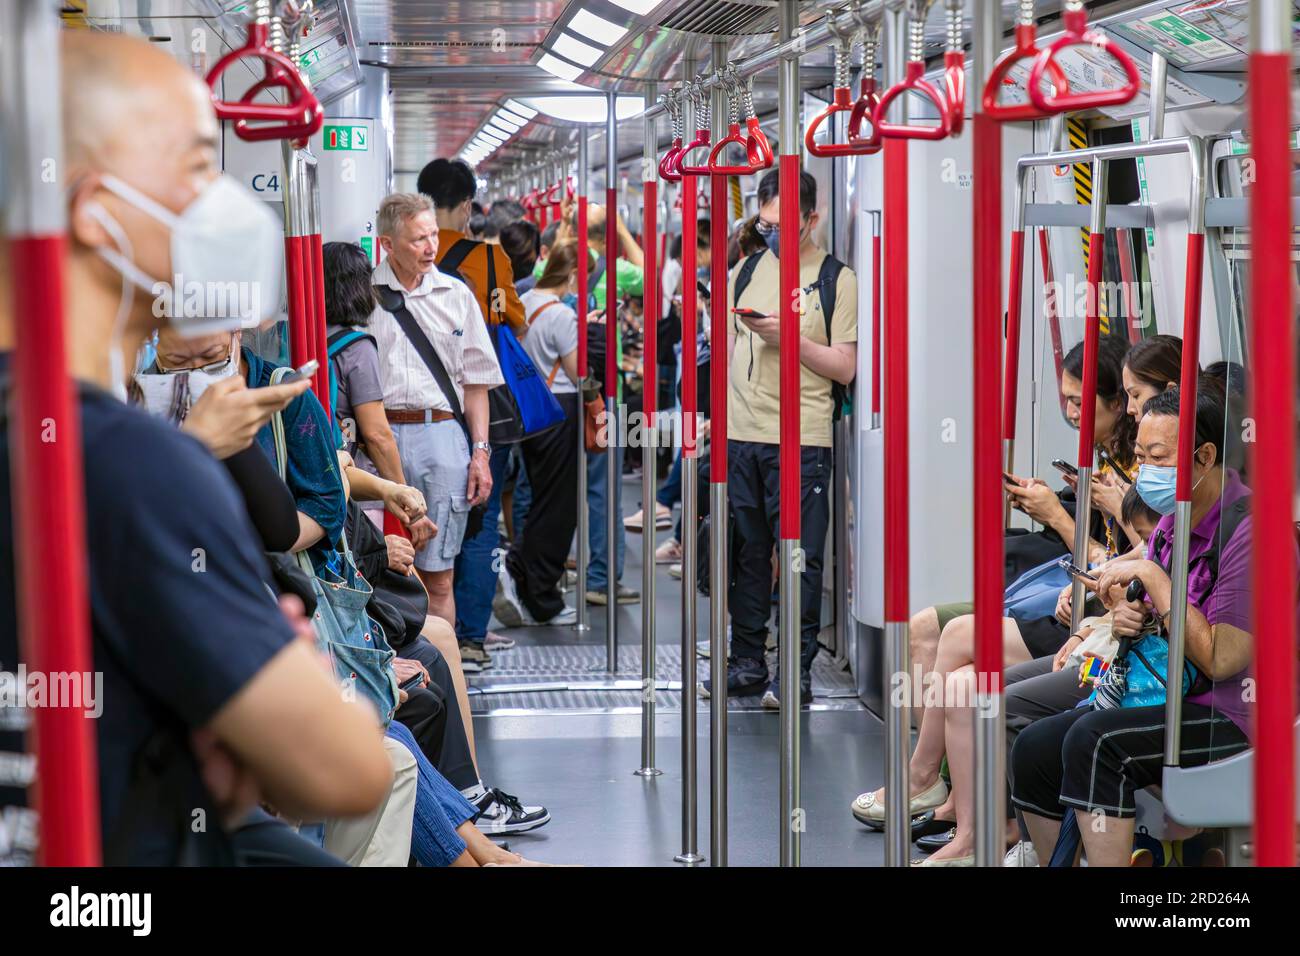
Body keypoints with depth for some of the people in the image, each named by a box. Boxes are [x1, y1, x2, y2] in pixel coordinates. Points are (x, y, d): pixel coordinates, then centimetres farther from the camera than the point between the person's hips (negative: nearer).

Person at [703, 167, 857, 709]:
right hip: (741, 435, 5)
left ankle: (798, 672, 2)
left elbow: (845, 368, -4)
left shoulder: (836, 278, -1)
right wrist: (720, 411, 12)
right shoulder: (746, 270, 13)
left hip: (801, 440, -4)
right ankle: (747, 664, 17)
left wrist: (792, 337, -16)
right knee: (745, 555, 8)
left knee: (799, 558, -3)